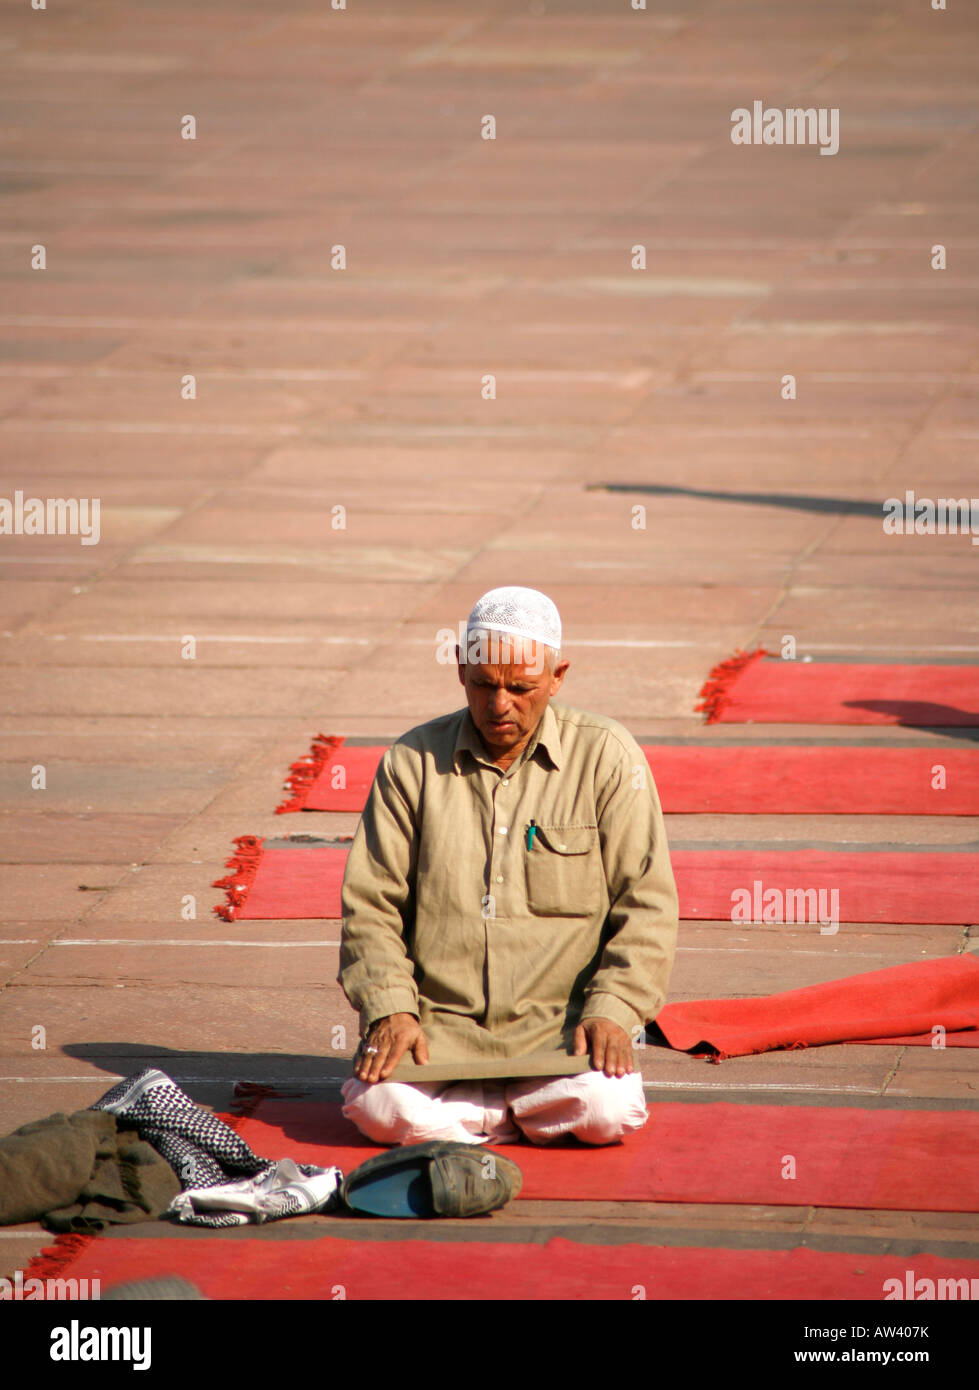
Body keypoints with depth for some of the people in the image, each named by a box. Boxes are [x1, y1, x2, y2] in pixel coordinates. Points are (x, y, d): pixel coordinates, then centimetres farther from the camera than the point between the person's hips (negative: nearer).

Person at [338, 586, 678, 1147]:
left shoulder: (607, 757, 4)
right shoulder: (412, 762, 8)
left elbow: (647, 905, 3)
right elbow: (370, 905, 8)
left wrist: (611, 1011, -11)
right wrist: (390, 1010, -8)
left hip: (562, 1022, -1)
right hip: (439, 1025, 1)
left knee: (607, 1111, -30)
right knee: (383, 1110, -28)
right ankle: (530, 1113, -3)